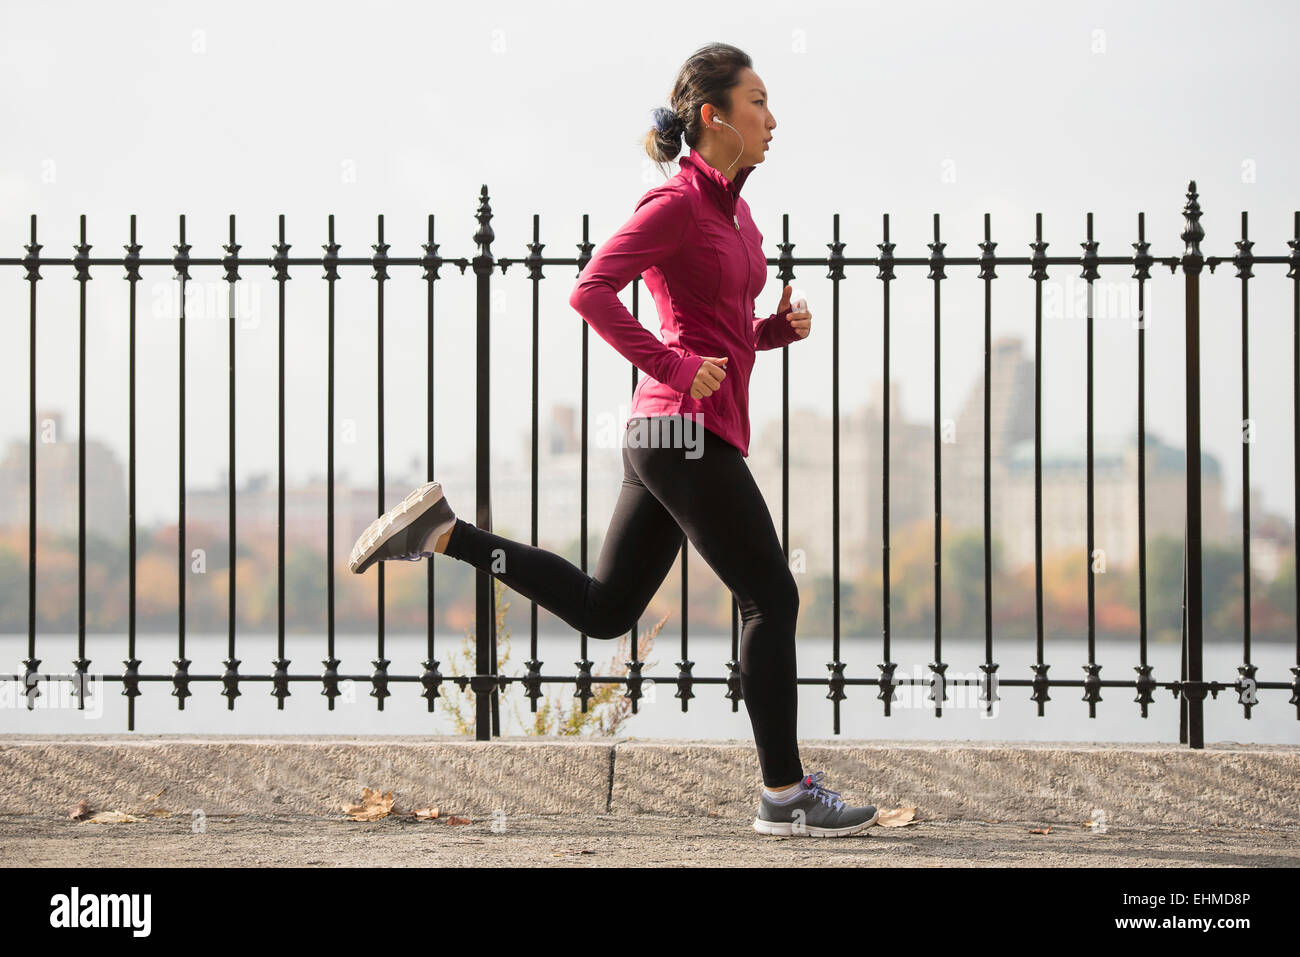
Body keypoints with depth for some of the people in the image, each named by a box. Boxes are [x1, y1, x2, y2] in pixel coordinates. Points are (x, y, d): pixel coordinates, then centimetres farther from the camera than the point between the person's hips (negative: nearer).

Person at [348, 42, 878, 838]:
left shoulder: (731, 208, 17)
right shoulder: (676, 204, -11)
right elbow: (592, 291, -20)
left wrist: (782, 326, 6)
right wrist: (674, 367, -20)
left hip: (666, 439, 9)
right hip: (686, 430, -9)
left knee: (603, 608, 13)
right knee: (773, 599, -3)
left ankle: (441, 532, 12)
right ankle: (786, 796, 3)